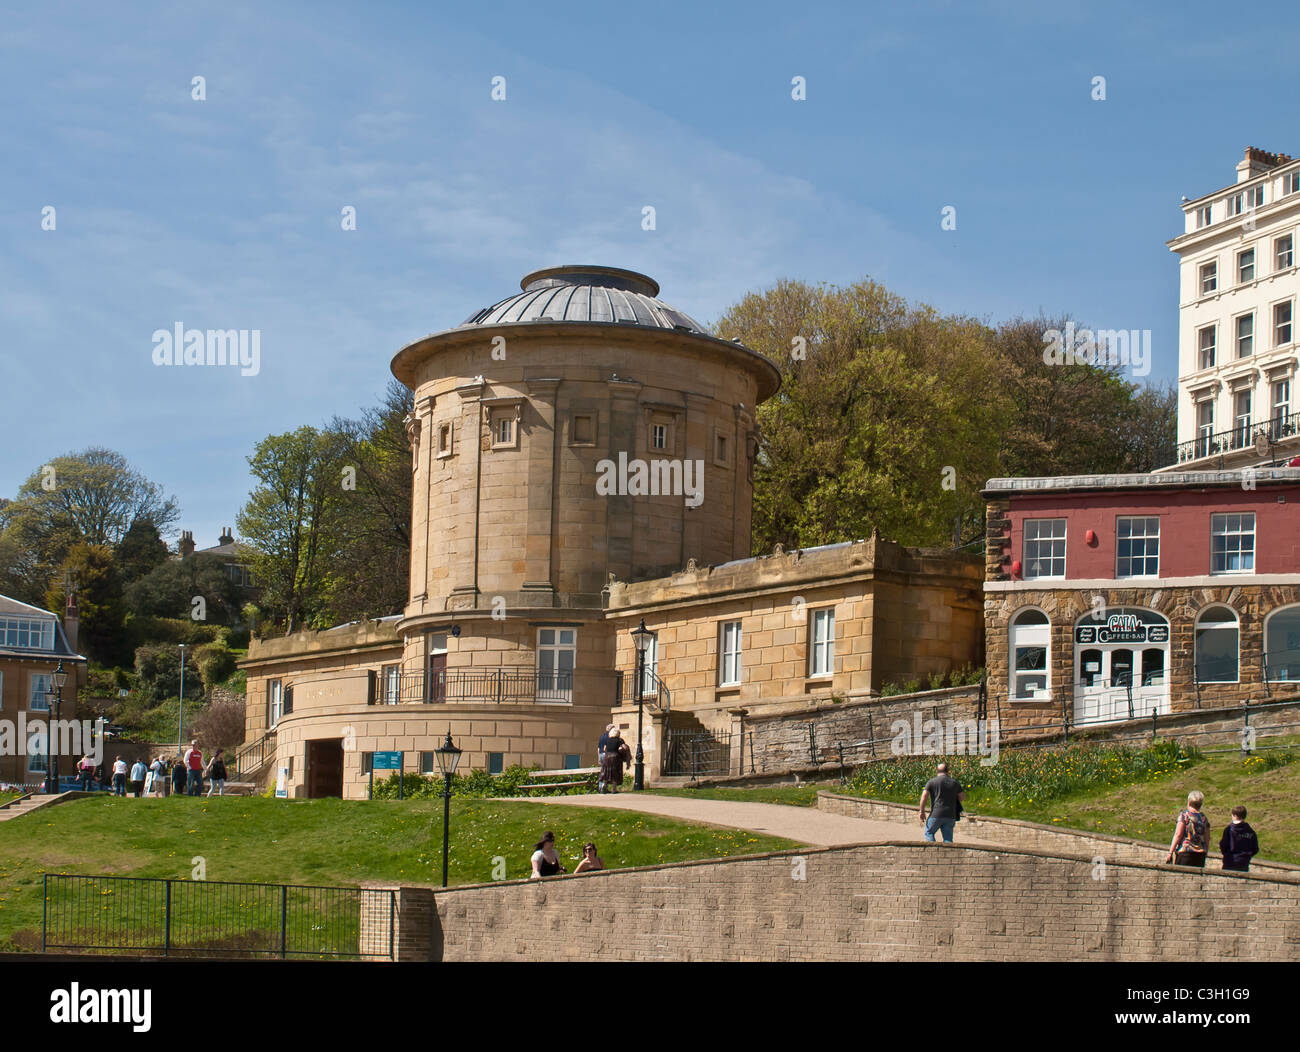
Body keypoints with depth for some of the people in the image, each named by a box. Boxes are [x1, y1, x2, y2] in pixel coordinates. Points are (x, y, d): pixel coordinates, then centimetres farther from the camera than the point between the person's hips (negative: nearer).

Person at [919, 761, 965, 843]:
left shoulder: (932, 782, 1)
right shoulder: (954, 782, 10)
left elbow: (924, 796, -7)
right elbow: (963, 797, 17)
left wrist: (922, 812, -1)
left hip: (936, 814, -3)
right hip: (950, 815, 3)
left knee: (929, 833, 13)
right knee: (948, 838, 7)